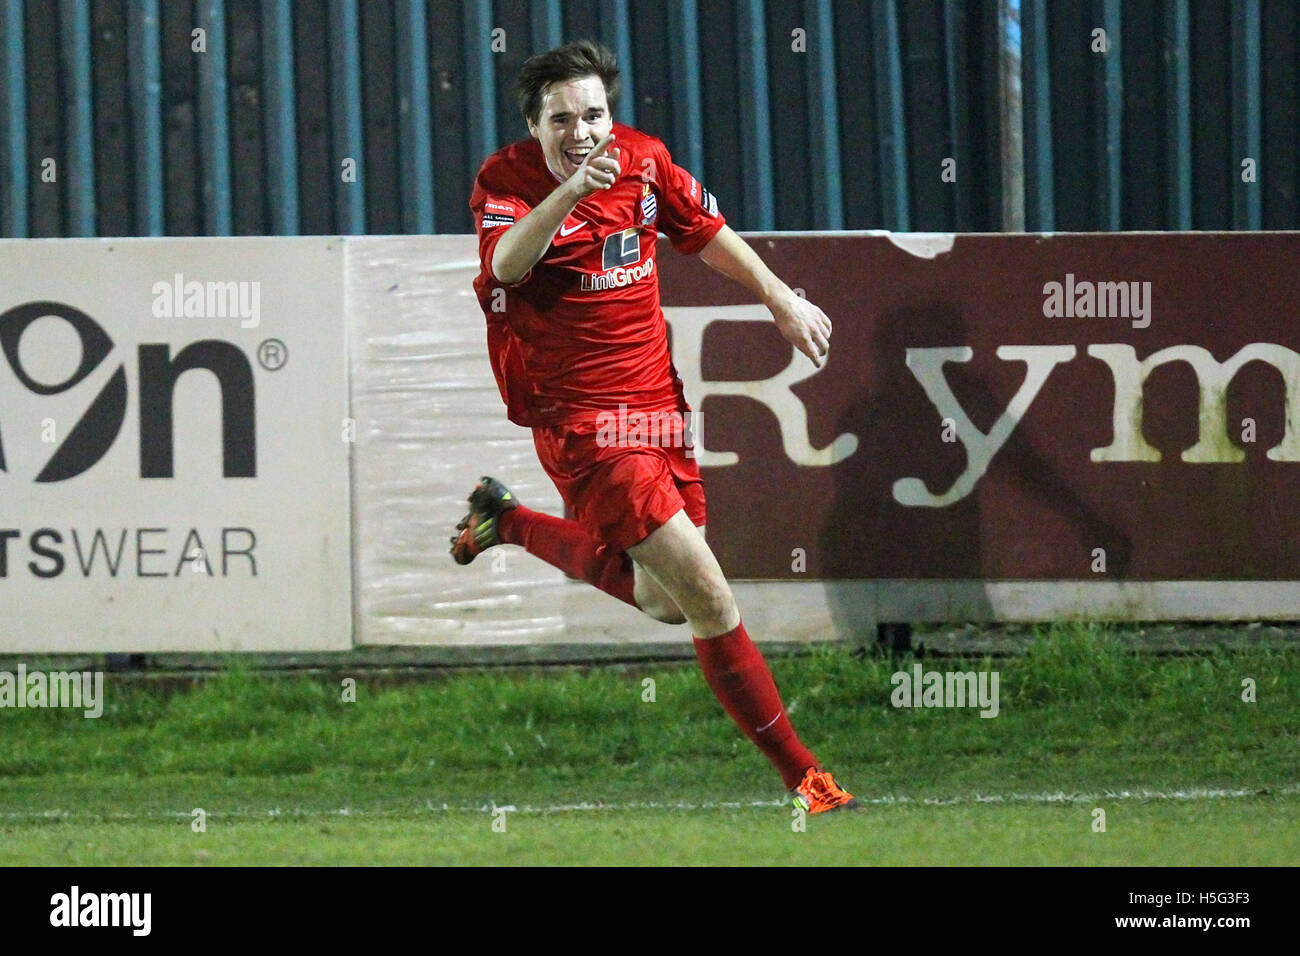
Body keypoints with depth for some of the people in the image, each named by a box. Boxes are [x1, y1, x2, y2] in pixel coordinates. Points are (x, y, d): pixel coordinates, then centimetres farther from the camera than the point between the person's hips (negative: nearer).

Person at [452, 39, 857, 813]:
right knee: (710, 600, -14)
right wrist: (568, 191, -48)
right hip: (584, 422, -7)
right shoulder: (506, 179, -14)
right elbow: (505, 264, -34)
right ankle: (802, 778, -8)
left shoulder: (643, 159, 1)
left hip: (658, 406, 7)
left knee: (665, 601, 19)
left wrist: (781, 299, 20)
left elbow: (708, 232, 18)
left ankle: (507, 520, 37)